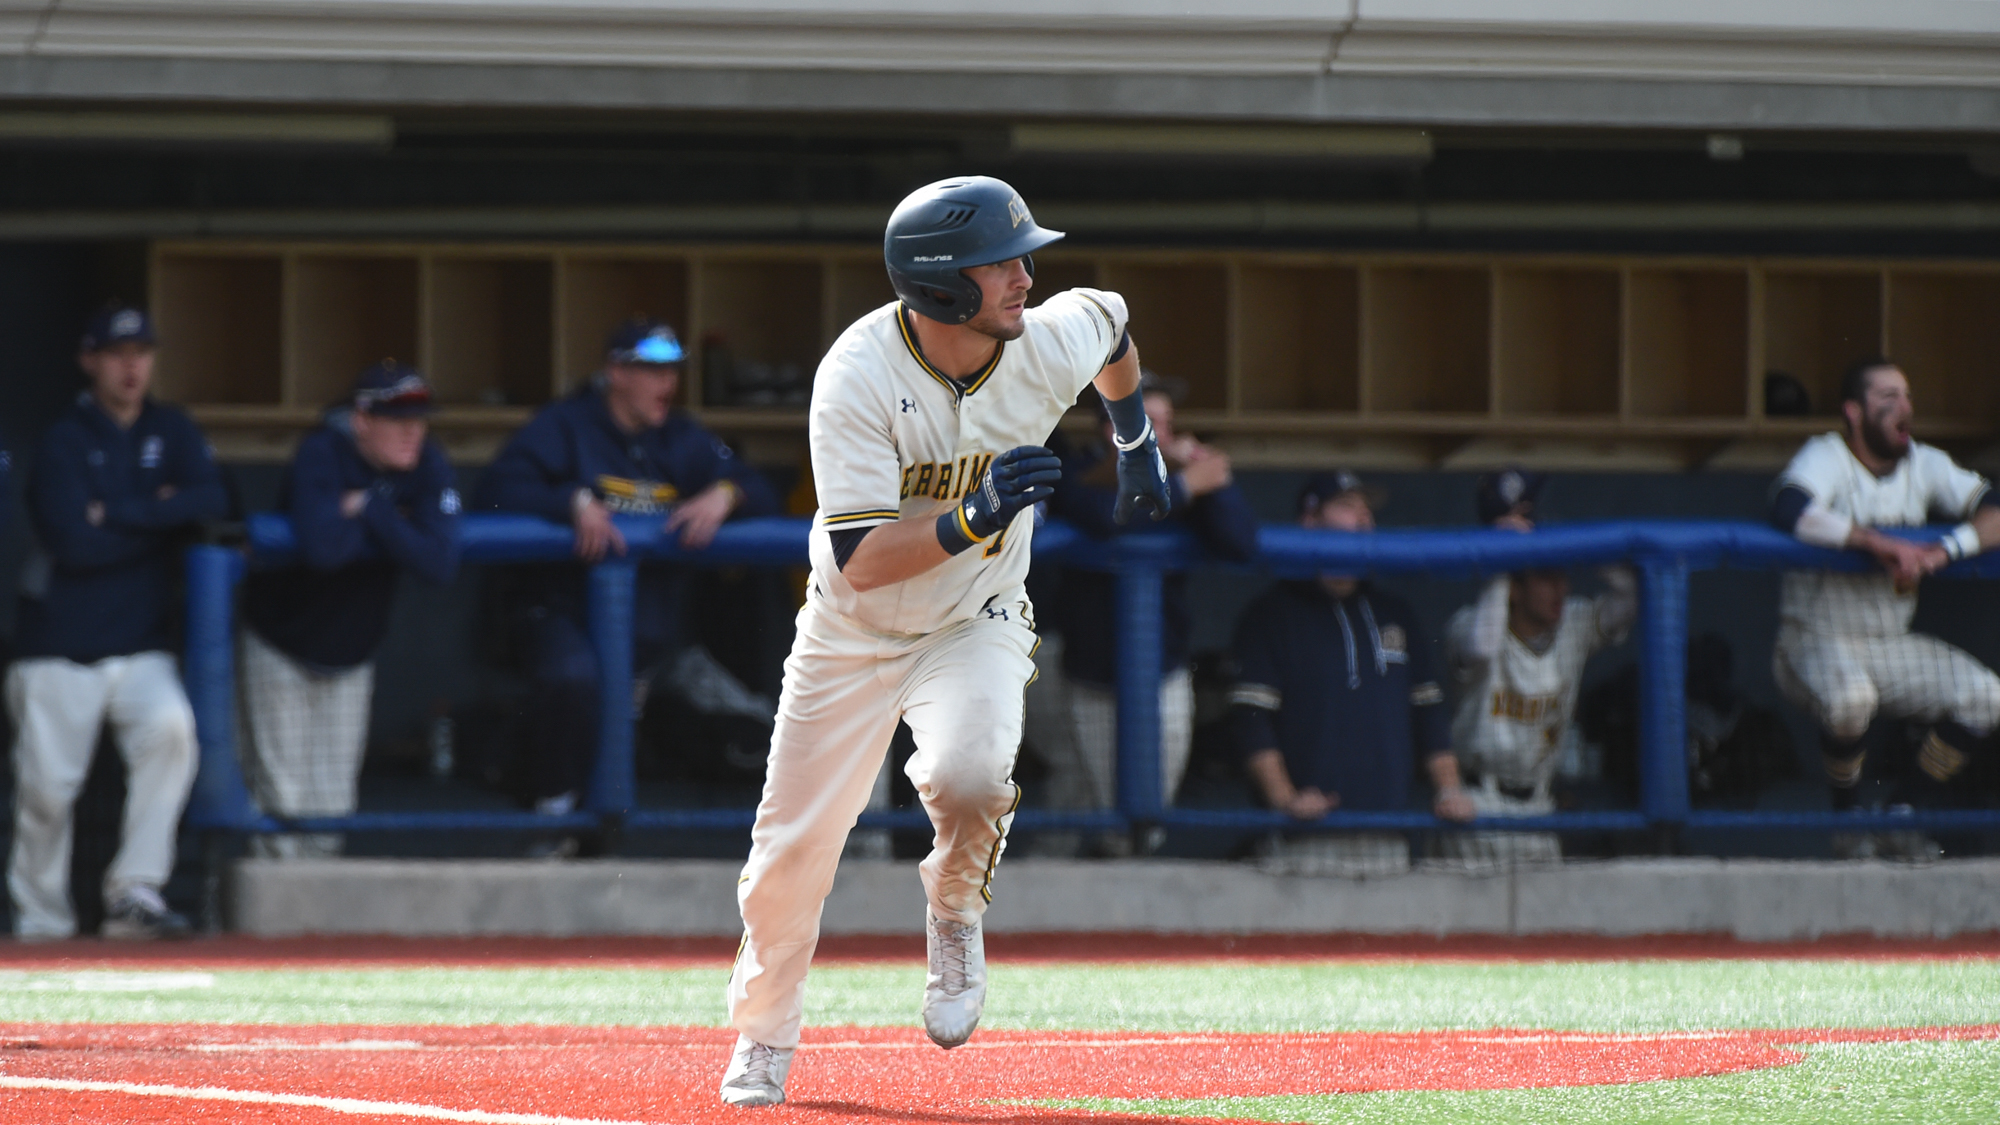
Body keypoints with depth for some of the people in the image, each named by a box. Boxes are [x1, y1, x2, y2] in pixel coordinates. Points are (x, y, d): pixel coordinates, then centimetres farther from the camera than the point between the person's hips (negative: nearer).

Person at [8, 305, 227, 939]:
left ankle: (135, 893, -25)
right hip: (60, 649, -2)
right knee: (47, 789, -4)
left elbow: (212, 502, -9)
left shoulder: (170, 433, 9)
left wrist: (118, 515, -14)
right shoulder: (65, 441, -4)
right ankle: (41, 921, 16)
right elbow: (73, 543, -17)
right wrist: (160, 518, -9)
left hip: (141, 648, 2)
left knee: (169, 727, -26)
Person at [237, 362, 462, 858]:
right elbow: (323, 547, -40)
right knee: (282, 797, -3)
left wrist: (369, 510, -26)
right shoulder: (321, 456, -21)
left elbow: (440, 565, -24)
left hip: (351, 651, 4)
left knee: (333, 805, 6)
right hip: (282, 645, -4)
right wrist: (390, 524, -24)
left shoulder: (427, 466, -10)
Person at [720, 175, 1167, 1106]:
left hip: (975, 625, 1)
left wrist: (1136, 441, 19)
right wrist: (975, 518, -46)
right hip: (852, 635, -1)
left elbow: (1110, 319, 10)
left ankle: (955, 913, 3)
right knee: (793, 852, 5)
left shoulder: (1051, 346, -18)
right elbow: (859, 561, -34)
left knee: (967, 778, -30)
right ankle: (762, 1040, 32)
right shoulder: (859, 377, -29)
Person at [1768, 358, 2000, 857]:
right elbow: (1789, 510, -33)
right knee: (1850, 698, -38)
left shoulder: (1924, 465, 5)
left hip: (1892, 645, 6)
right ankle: (1848, 817, -9)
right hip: (1817, 640, -6)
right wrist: (1881, 544, -36)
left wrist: (1944, 550, -26)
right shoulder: (1826, 457, -11)